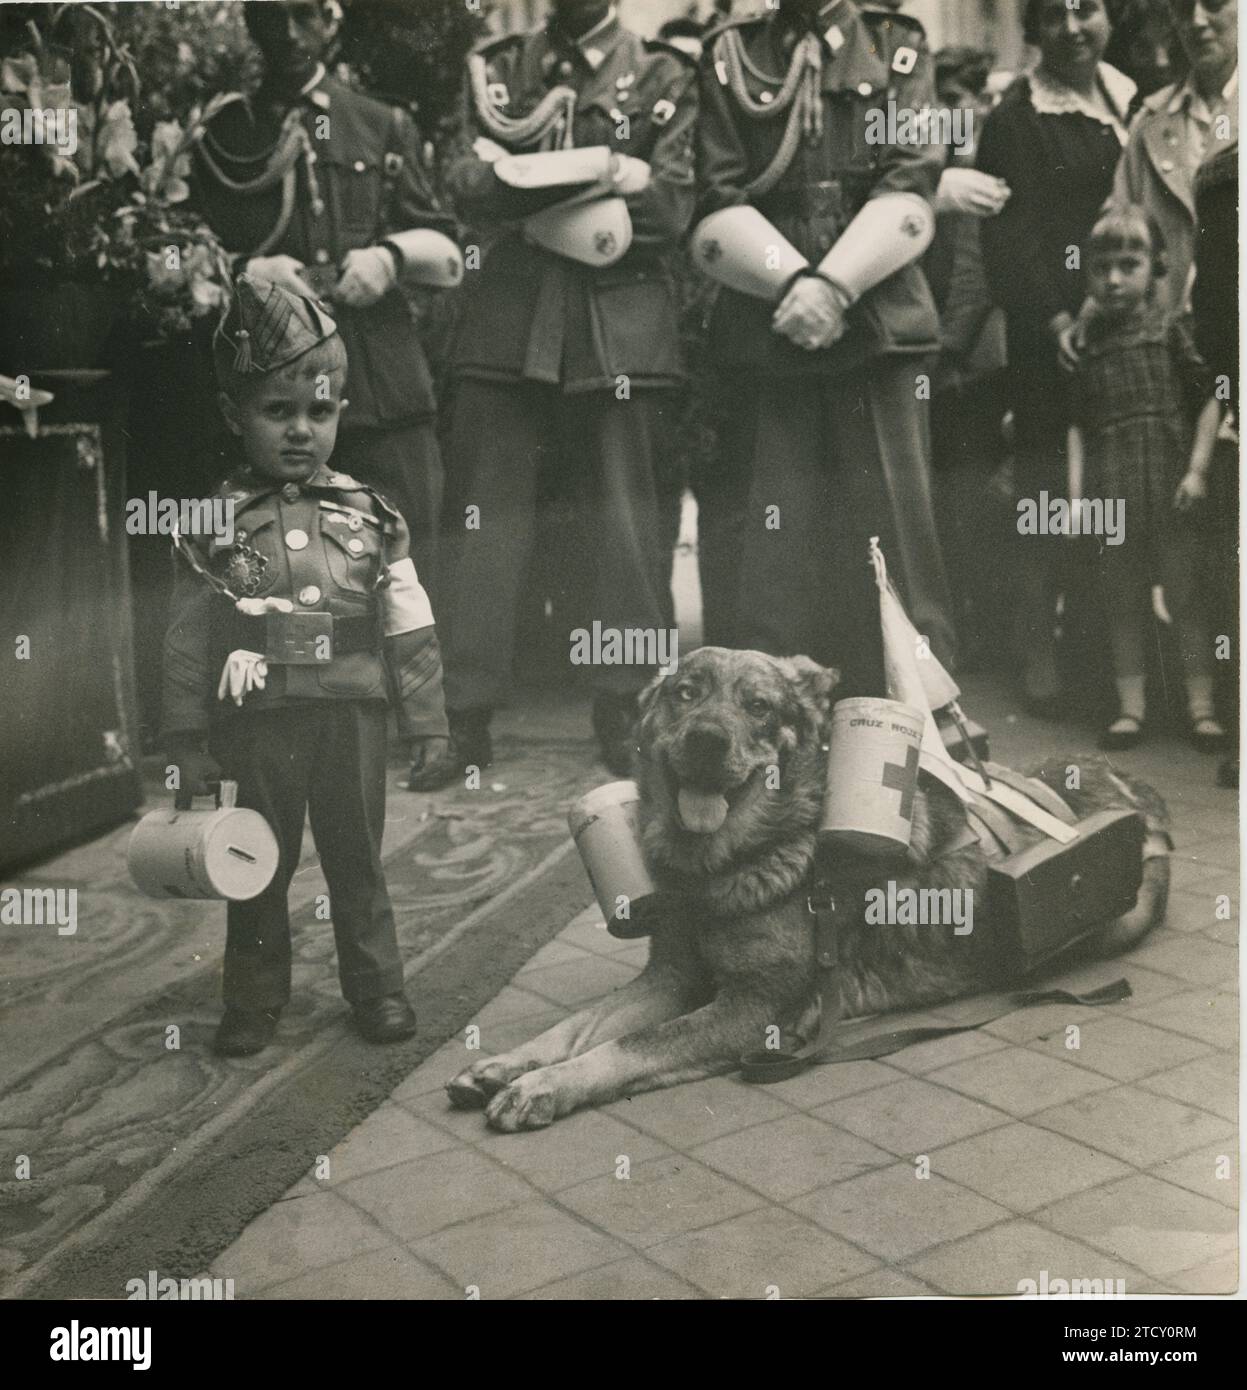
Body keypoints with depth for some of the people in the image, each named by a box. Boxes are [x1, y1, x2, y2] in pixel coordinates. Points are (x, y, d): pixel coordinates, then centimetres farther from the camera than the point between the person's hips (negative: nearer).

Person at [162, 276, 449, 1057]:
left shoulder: (371, 517, 1)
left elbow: (413, 630, 3)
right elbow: (187, 642, 0)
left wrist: (427, 722, 2)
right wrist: (187, 744, -1)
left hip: (352, 716, 1)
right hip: (256, 726, 0)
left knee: (358, 858, 12)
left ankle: (377, 986, 27)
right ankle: (256, 999, 26)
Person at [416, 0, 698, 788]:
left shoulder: (664, 75, 11)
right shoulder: (498, 67, 17)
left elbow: (671, 205, -2)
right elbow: (469, 183, 2)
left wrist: (529, 194, -7)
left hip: (622, 330, -1)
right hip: (506, 327, 2)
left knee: (626, 525, 0)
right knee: (485, 524, 1)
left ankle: (624, 713, 12)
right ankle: (469, 720, 8)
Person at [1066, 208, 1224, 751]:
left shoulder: (1170, 333, 2)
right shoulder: (1087, 344, 8)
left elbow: (1209, 402, 2)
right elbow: (1077, 423, 9)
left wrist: (1197, 470, -6)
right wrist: (1076, 491, 2)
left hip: (1169, 492, -2)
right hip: (1112, 496, 2)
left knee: (1185, 599, 2)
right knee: (1123, 606, 7)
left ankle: (1201, 707, 9)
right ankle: (1130, 708, 15)